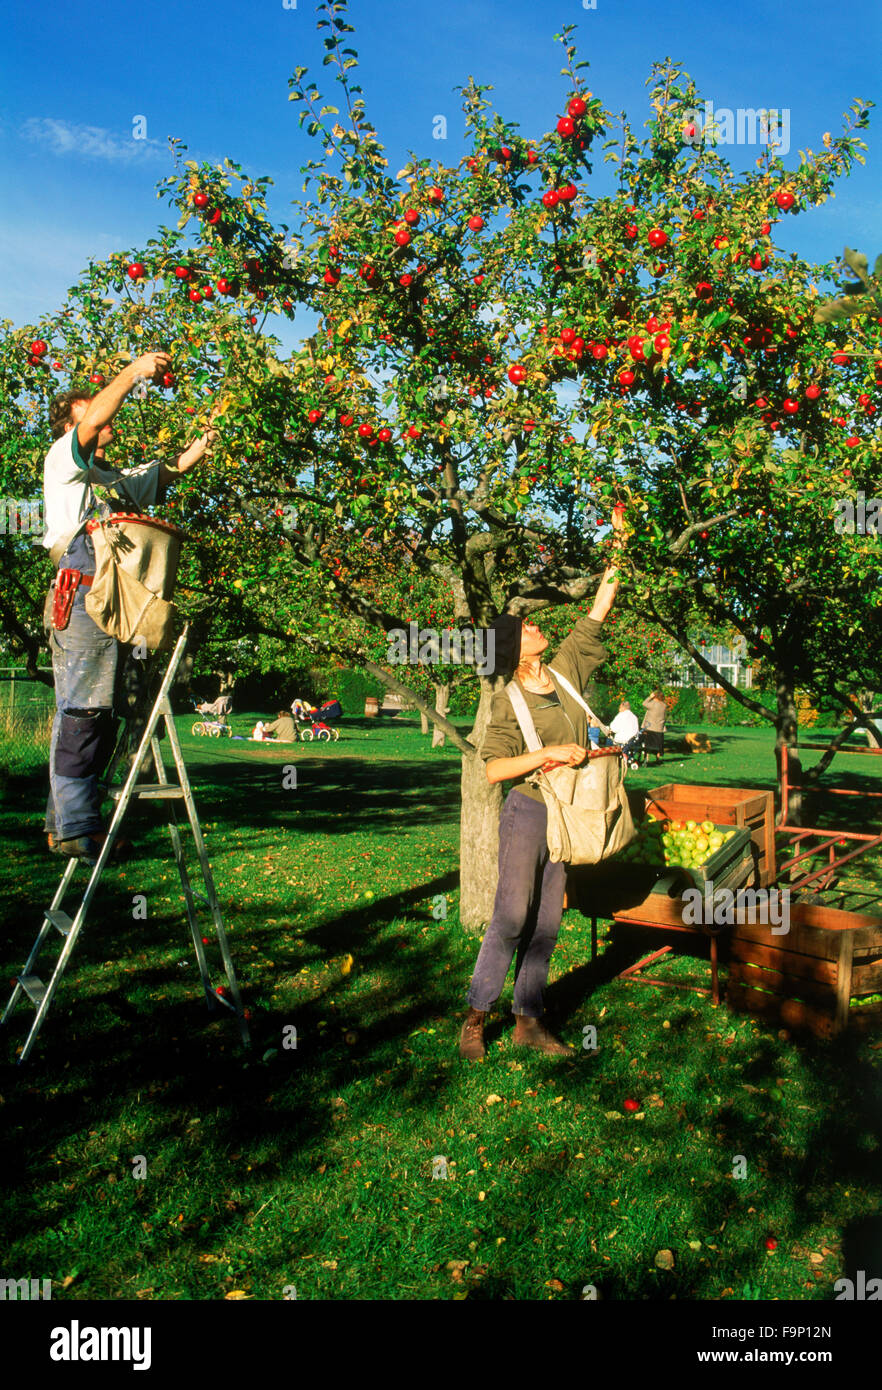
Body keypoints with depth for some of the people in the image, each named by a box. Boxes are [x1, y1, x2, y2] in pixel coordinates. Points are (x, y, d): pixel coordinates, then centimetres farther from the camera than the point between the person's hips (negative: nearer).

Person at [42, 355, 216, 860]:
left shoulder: (117, 478, 32)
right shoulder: (64, 459, 8)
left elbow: (174, 468, 30)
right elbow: (93, 419, -11)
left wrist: (210, 434, 20)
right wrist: (135, 371, -6)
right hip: (82, 597, -9)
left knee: (97, 714, 6)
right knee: (82, 713, -13)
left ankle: (66, 820, 11)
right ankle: (75, 828, -14)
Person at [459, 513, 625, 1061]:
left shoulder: (567, 671, 5)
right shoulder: (508, 703, -8)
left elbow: (595, 617, 9)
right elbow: (494, 768, -13)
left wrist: (617, 553, 8)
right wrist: (547, 753, -22)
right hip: (528, 813, -5)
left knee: (547, 923, 9)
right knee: (512, 918, -7)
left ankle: (528, 1020, 17)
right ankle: (477, 1015, 7)